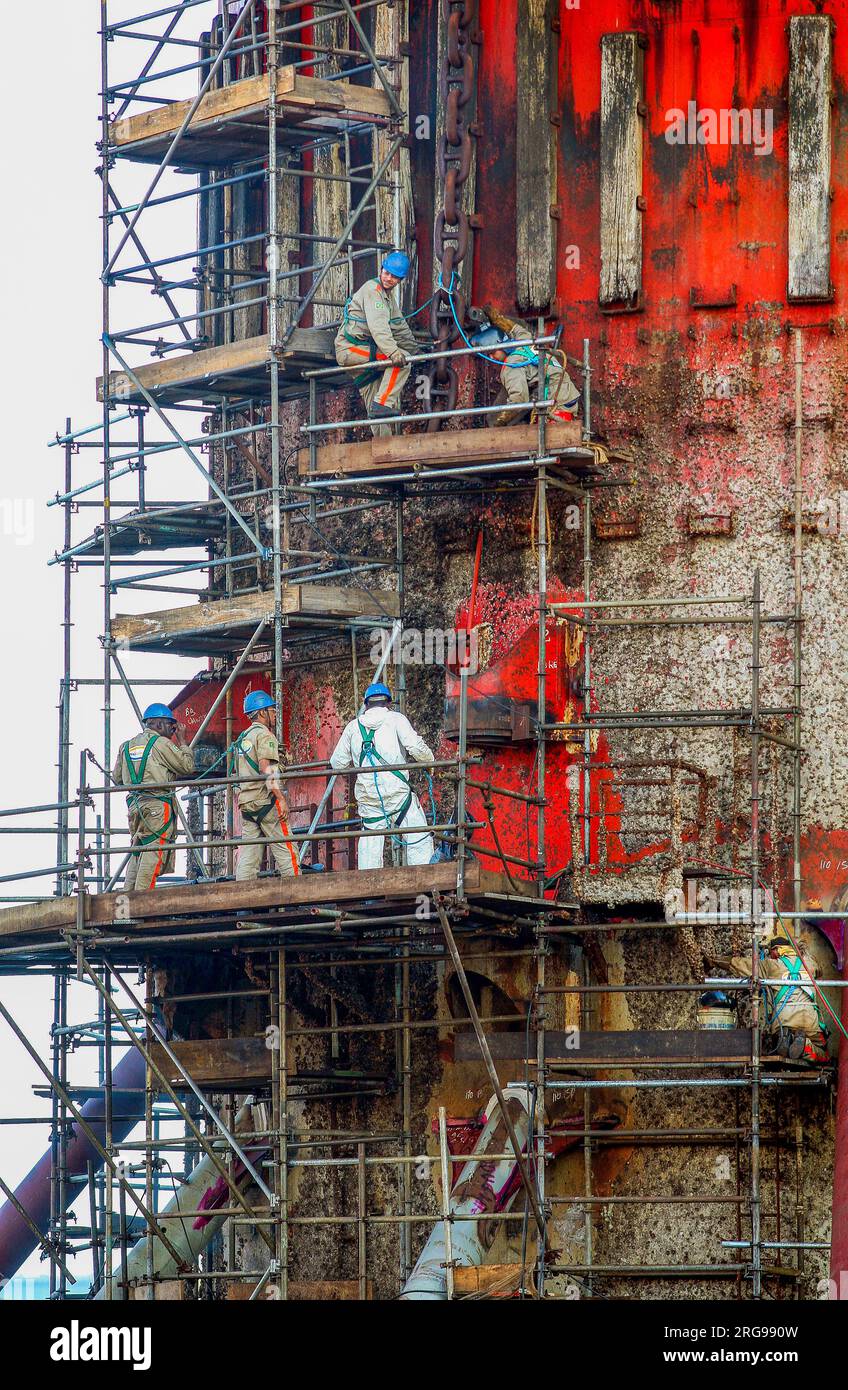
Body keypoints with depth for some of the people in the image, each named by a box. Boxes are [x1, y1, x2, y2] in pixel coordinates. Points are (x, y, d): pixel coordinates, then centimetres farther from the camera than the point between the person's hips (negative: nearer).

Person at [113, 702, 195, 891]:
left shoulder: (126, 746, 16)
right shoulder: (160, 743, -4)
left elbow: (117, 778, 19)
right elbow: (188, 766, 0)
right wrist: (182, 742, 11)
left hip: (134, 805, 7)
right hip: (158, 805, -7)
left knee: (137, 853, 11)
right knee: (153, 853, -8)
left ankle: (127, 896, 5)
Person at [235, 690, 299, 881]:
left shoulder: (242, 738, 20)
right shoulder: (264, 735, -7)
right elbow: (266, 769, -19)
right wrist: (281, 798, -22)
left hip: (246, 801, 8)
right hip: (266, 800, -8)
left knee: (248, 854, 4)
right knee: (285, 850, -7)